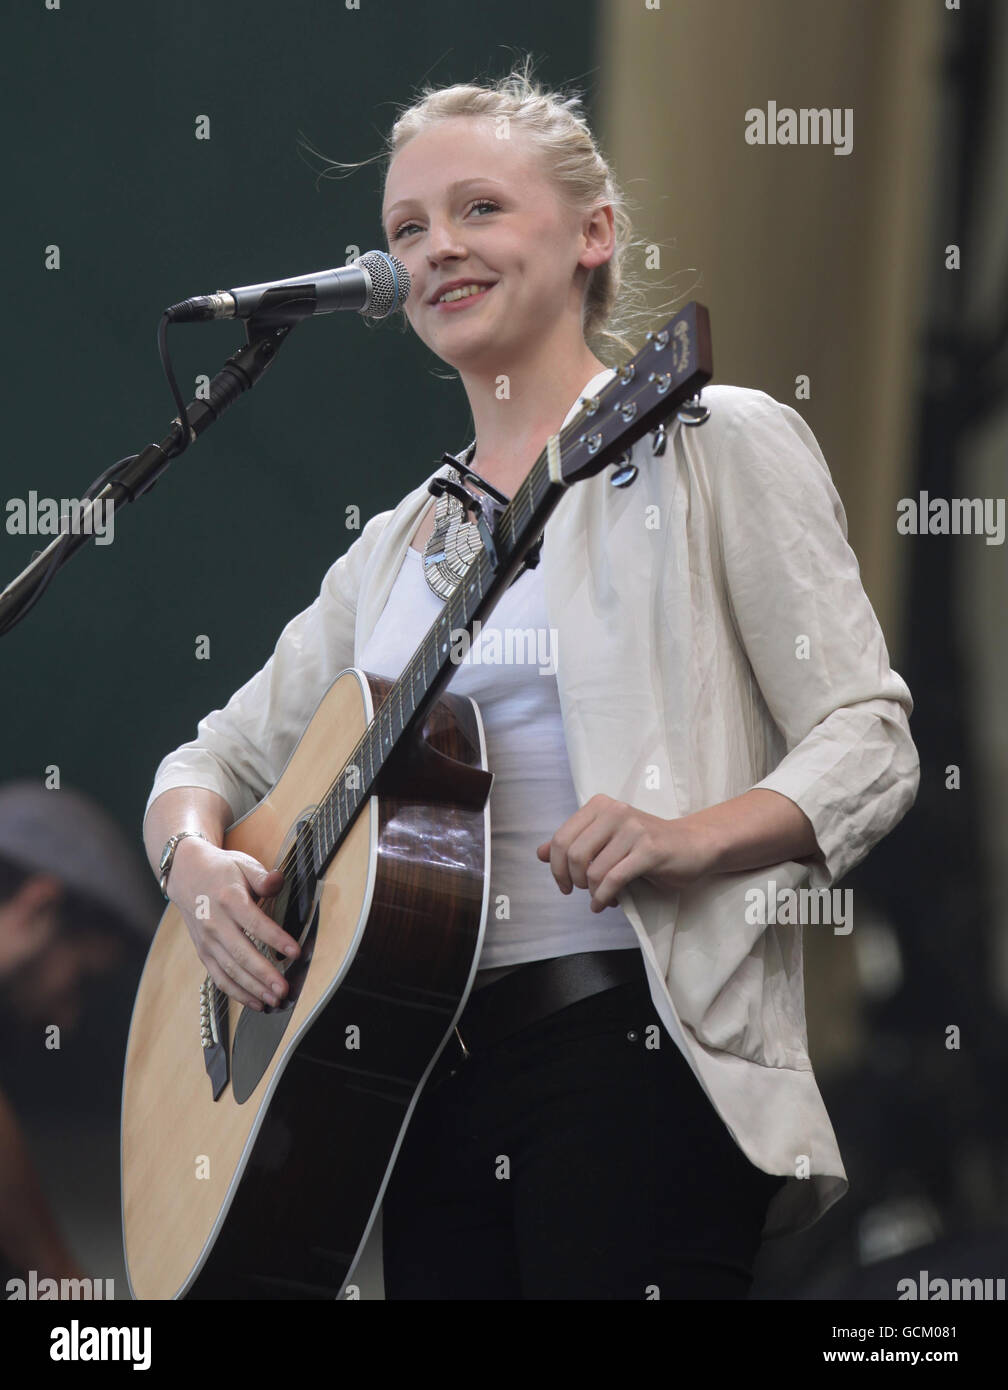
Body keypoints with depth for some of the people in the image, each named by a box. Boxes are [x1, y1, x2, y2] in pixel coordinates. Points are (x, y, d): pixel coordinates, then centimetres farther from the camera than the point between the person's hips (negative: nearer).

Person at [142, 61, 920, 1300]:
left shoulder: (711, 444, 1)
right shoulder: (399, 544, 19)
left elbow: (866, 745, -4)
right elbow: (219, 758, 23)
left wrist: (696, 835, -21)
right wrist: (198, 860, 0)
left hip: (637, 1051, -6)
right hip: (432, 1078, 6)